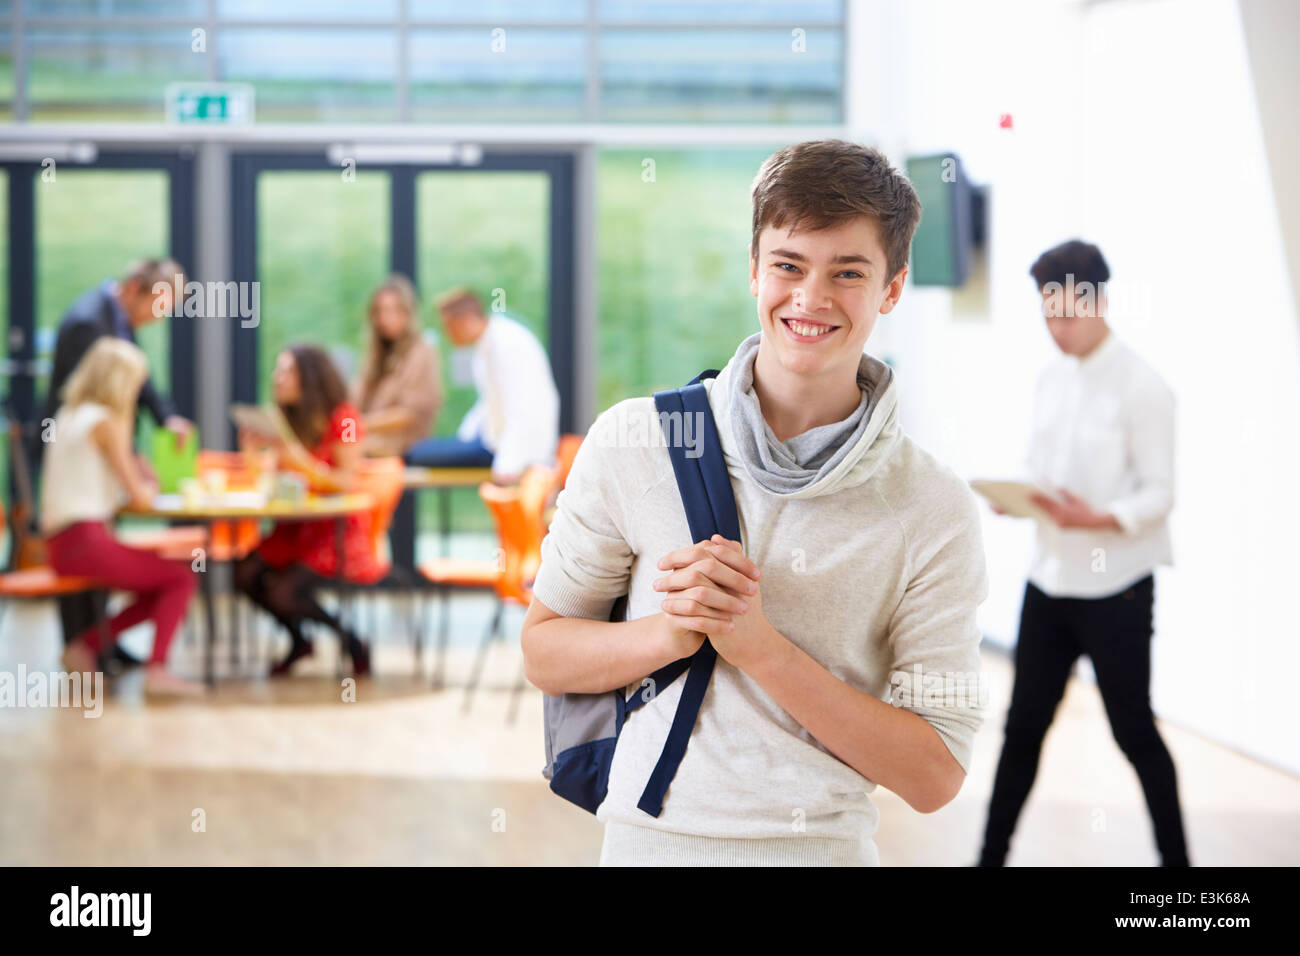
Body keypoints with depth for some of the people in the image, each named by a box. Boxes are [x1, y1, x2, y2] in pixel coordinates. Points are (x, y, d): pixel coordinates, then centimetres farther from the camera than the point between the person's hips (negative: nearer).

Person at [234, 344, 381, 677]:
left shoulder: (342, 419, -10)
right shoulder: (287, 420, 10)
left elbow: (346, 481, -17)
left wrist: (300, 459, -28)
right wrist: (253, 455, -8)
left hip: (338, 530, -7)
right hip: (295, 527, 7)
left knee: (282, 593, -23)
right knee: (247, 573, -16)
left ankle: (352, 642, 2)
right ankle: (298, 641, 9)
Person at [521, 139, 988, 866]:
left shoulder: (935, 511, -7)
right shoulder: (635, 444, -5)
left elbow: (934, 777, -9)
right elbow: (545, 652, 3)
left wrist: (759, 646, -18)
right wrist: (670, 634, -16)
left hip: (828, 845, -1)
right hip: (650, 838, 1)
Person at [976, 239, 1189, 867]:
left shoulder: (1141, 387, -12)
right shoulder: (1050, 379, 9)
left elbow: (1160, 495, -13)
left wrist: (1098, 518, -29)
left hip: (1115, 586, -6)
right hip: (1049, 579, 6)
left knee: (1133, 731, 4)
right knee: (1022, 727, 9)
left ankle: (1175, 857, 20)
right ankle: (991, 855, 17)